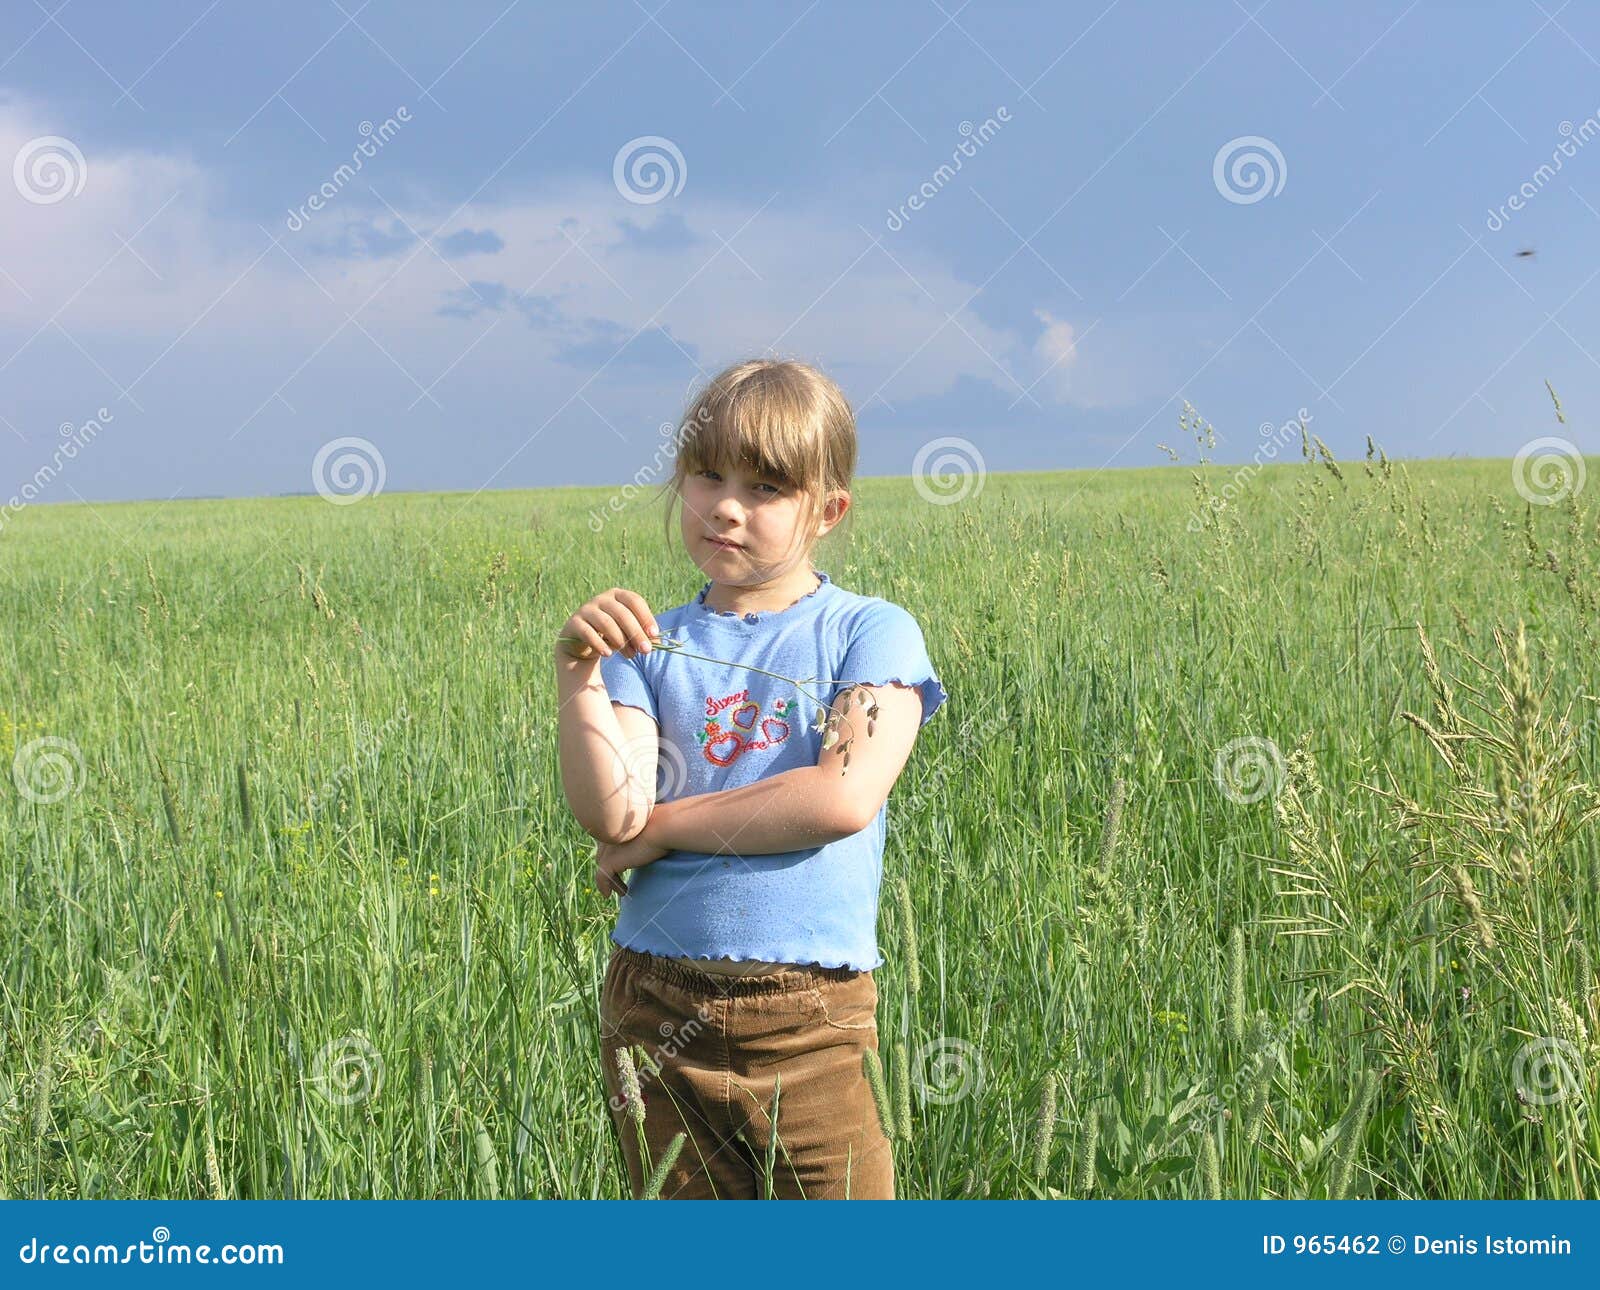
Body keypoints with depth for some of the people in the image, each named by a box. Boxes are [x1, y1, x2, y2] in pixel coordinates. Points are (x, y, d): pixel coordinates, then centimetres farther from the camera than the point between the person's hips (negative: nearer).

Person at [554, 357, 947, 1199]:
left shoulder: (870, 633, 1)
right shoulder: (648, 647, 8)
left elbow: (845, 798, -14)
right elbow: (610, 813, -6)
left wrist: (659, 828, -8)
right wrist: (577, 672, -19)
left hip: (811, 1015, -3)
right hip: (658, 1008, 3)